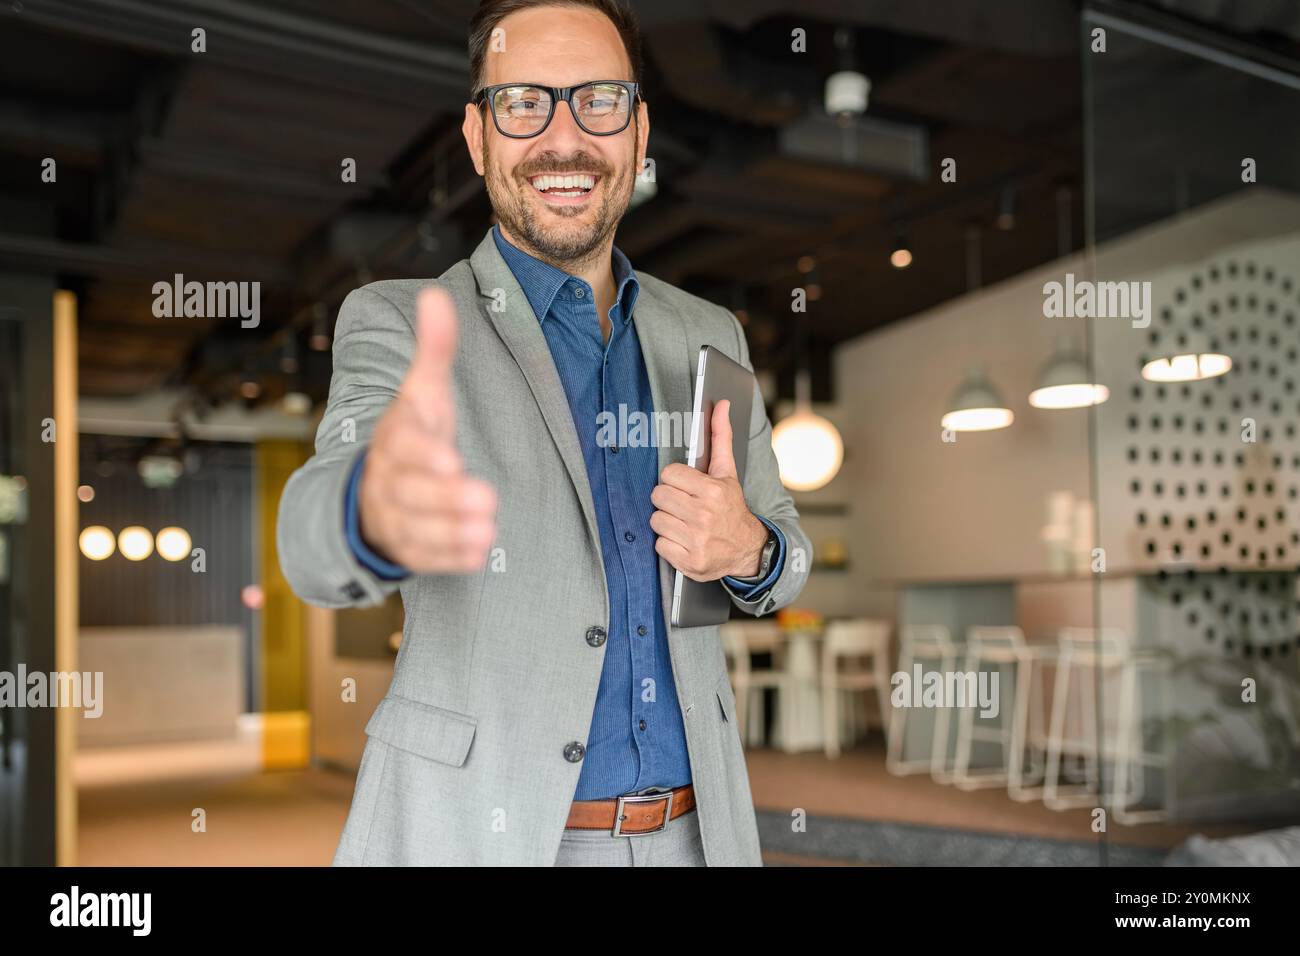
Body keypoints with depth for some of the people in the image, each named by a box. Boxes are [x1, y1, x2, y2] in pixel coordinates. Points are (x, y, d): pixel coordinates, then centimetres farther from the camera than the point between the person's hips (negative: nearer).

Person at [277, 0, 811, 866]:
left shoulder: (708, 339, 5)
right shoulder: (397, 324, -7)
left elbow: (783, 555, 12)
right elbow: (319, 539, -25)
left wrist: (750, 551, -12)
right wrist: (379, 506, -49)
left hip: (694, 827, 4)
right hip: (476, 828, -3)